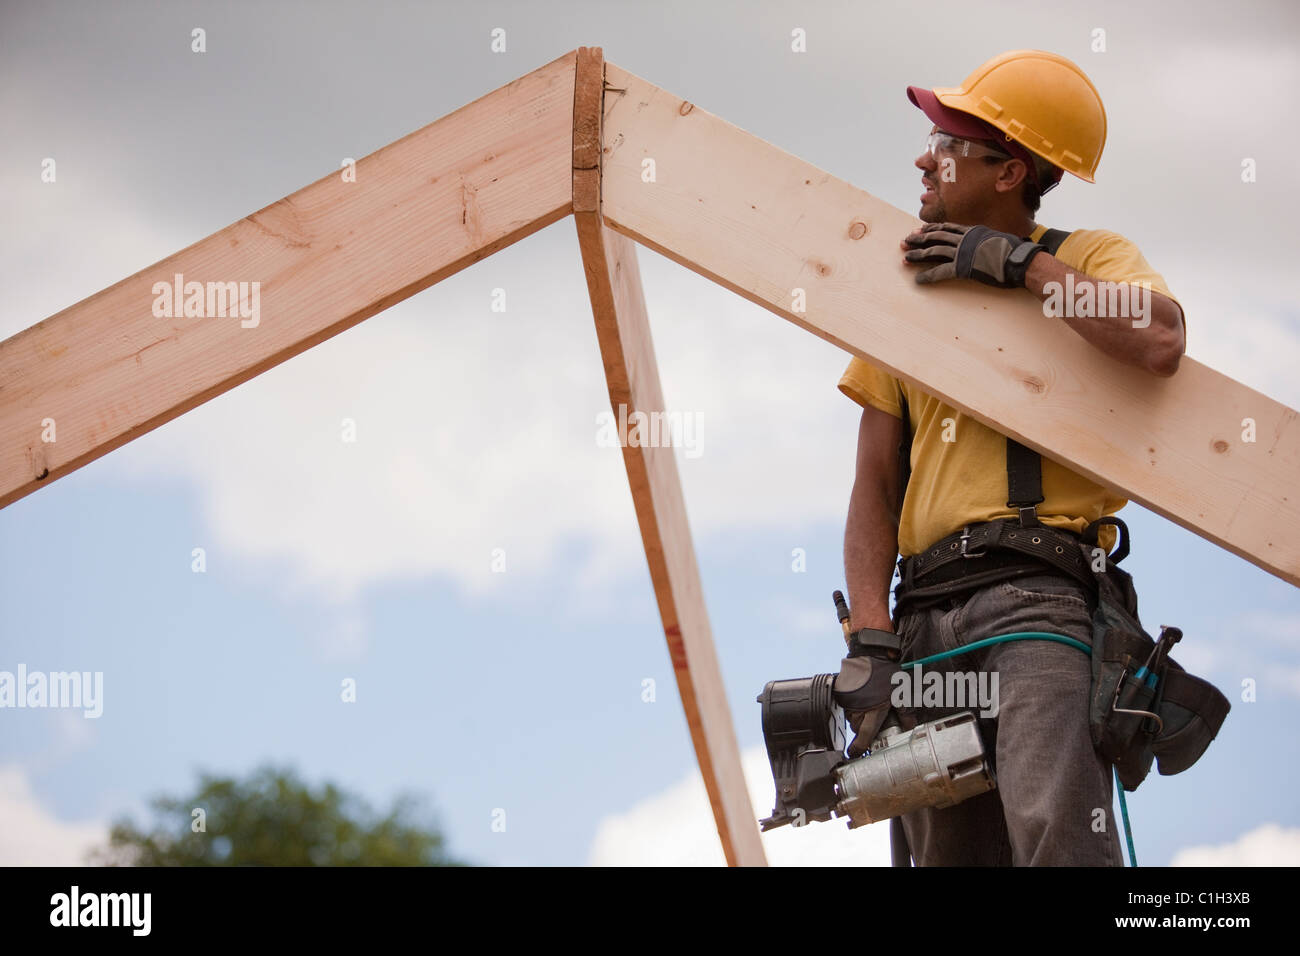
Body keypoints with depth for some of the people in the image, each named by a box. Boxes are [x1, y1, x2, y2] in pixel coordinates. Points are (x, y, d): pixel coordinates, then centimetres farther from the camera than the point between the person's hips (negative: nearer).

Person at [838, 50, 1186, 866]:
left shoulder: (1090, 258, 9)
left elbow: (1158, 343, -17)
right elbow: (874, 487, 12)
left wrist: (1022, 260, -6)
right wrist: (871, 642, -2)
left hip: (1034, 591, -5)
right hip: (924, 616, 5)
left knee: (1057, 831, -27)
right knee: (951, 853, 4)